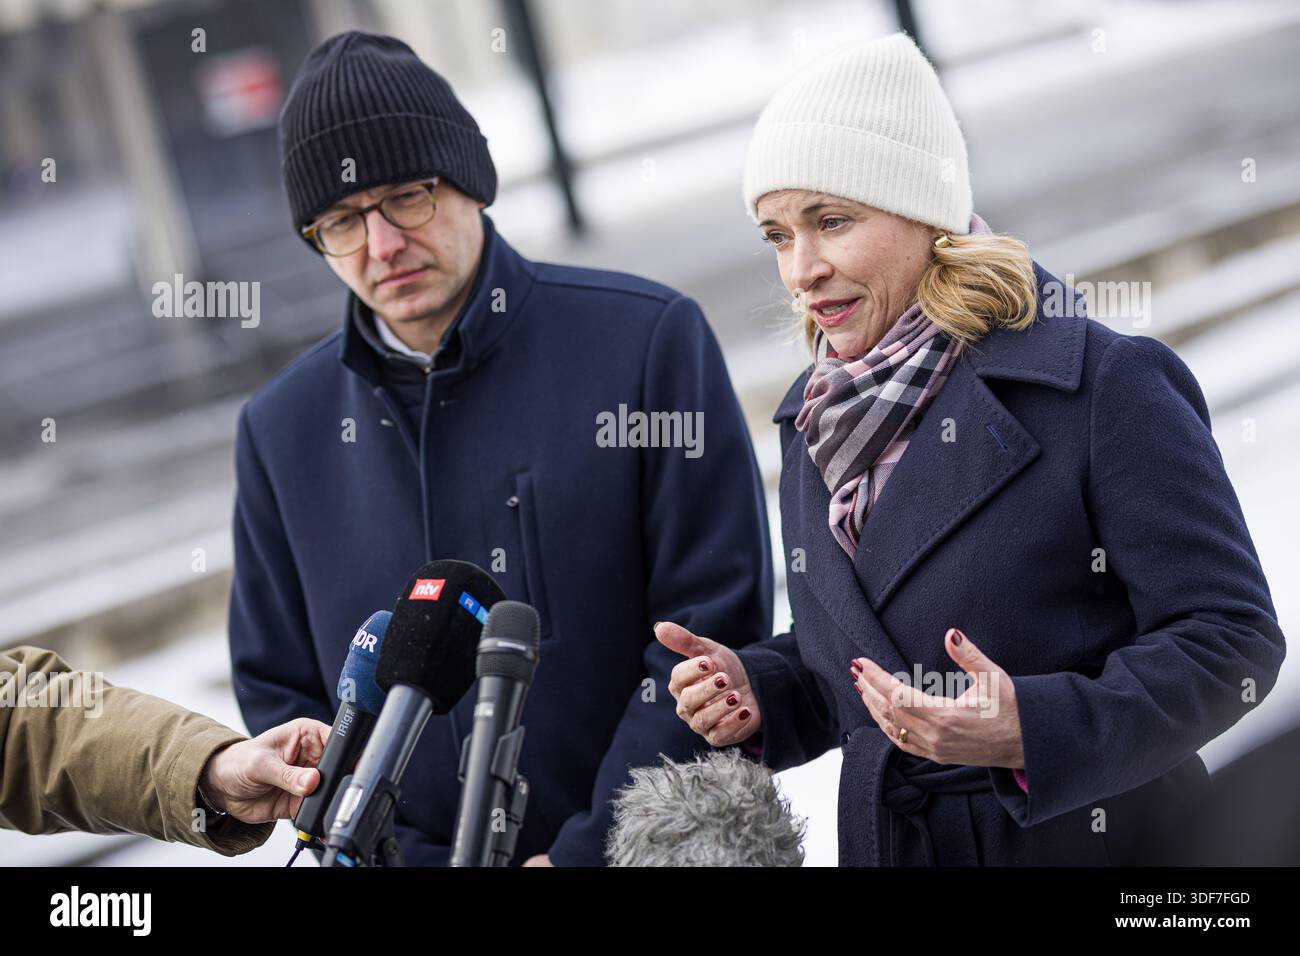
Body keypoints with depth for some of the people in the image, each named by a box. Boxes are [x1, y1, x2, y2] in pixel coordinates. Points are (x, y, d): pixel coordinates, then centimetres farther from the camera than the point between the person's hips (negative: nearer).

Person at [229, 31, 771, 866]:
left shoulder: (649, 339, -5)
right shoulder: (282, 432, 5)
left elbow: (716, 627, -7)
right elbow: (280, 695, 9)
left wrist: (589, 852, -12)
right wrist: (407, 858, -5)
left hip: (647, 847, -3)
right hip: (410, 851, 4)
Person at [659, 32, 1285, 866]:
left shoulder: (1108, 386, -13)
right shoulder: (819, 421, 8)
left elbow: (1232, 638, -16)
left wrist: (1036, 730, -29)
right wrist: (759, 691, -3)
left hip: (1098, 842, -6)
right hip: (883, 842, 6)